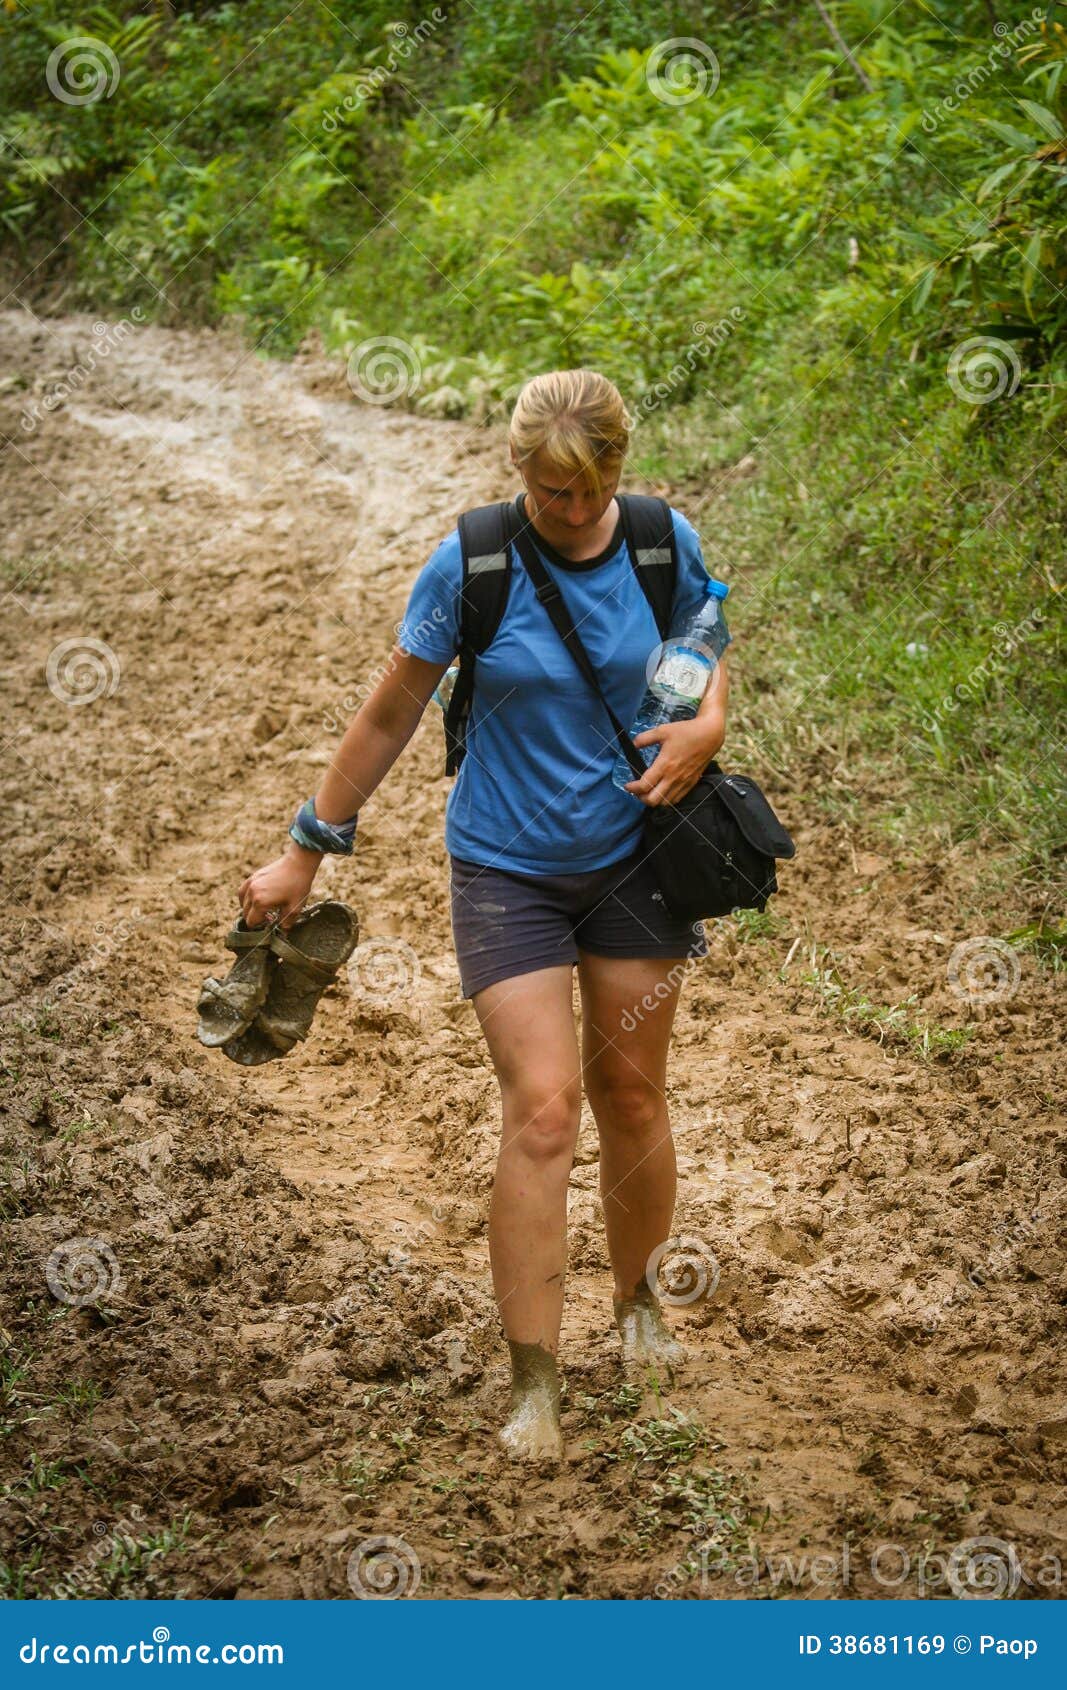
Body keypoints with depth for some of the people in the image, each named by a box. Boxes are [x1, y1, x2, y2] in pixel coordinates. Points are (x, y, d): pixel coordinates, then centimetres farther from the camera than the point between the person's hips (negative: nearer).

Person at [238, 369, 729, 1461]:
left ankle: (640, 1301, 37)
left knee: (632, 1094, 13)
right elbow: (388, 717, -4)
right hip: (508, 869, -3)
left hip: (633, 859, 3)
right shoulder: (469, 567, -14)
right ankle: (533, 1381, -3)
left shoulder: (666, 544, -7)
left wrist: (709, 723, -9)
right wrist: (304, 857, 1)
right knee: (542, 1108, -11)